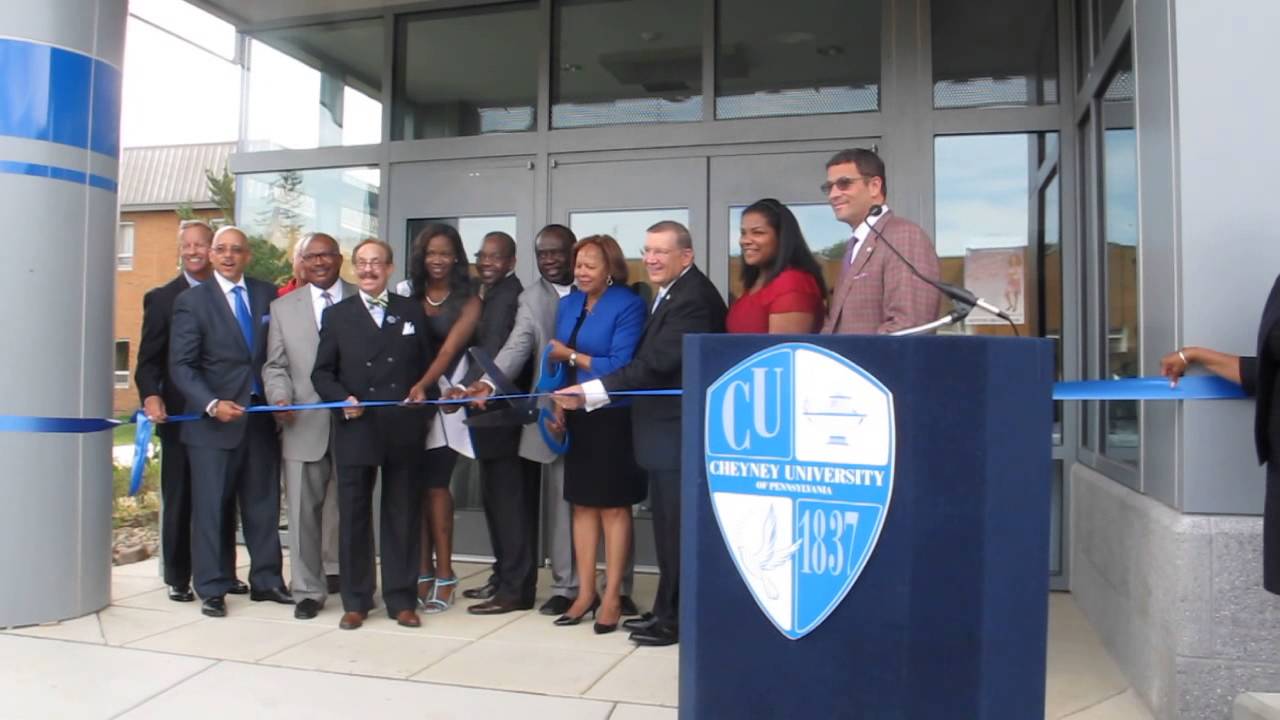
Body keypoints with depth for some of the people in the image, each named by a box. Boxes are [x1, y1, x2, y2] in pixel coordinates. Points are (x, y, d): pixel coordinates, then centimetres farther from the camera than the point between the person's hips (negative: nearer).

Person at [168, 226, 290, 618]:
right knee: (211, 507, 3)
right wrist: (212, 405, -18)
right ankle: (212, 589, 13)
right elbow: (181, 366, -6)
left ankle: (266, 580, 20)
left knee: (264, 504, 10)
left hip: (262, 418, 3)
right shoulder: (192, 300, -1)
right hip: (213, 421, -3)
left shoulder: (267, 294, 8)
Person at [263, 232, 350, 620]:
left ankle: (342, 573, 22)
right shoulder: (283, 307, 12)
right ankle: (308, 590, 14)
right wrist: (280, 398, -8)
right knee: (304, 512, 3)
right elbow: (275, 365, 10)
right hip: (303, 426, 1)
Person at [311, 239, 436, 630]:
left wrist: (424, 389, -6)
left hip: (404, 431, 0)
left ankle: (401, 600, 16)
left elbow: (429, 363, 12)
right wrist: (342, 399, -12)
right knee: (353, 517, 5)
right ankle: (355, 601, 17)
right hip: (355, 429, 0)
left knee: (402, 516, 6)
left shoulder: (413, 312, 10)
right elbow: (322, 373, 6)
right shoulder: (337, 315, 8)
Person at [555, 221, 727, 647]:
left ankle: (675, 619, 11)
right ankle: (667, 611, 28)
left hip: (680, 432, -11)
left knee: (679, 528, -1)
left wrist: (590, 392, -25)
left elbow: (656, 364, -25)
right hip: (665, 430, 11)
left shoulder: (693, 298, -18)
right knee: (668, 527, 17)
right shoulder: (670, 293, 16)